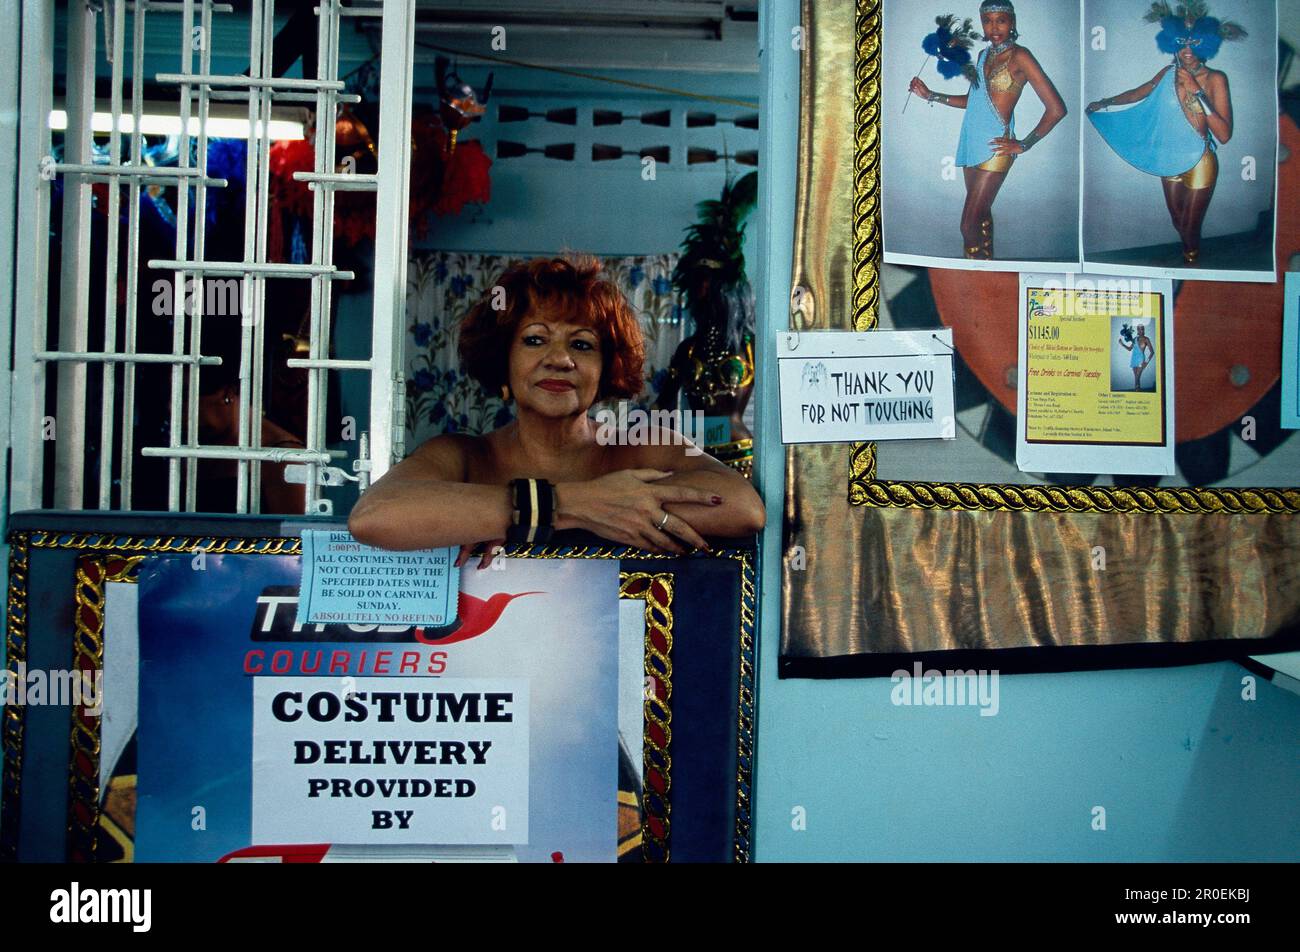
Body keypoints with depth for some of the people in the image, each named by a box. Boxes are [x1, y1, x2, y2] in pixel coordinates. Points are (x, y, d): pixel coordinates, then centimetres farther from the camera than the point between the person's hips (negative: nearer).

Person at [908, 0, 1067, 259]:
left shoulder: (1019, 56, -10)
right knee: (981, 214, 15)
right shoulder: (984, 55, 13)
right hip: (972, 144, 8)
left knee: (969, 226, -11)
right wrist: (930, 95, 19)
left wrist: (1023, 145, -9)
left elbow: (1056, 109, -14)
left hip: (994, 148, -8)